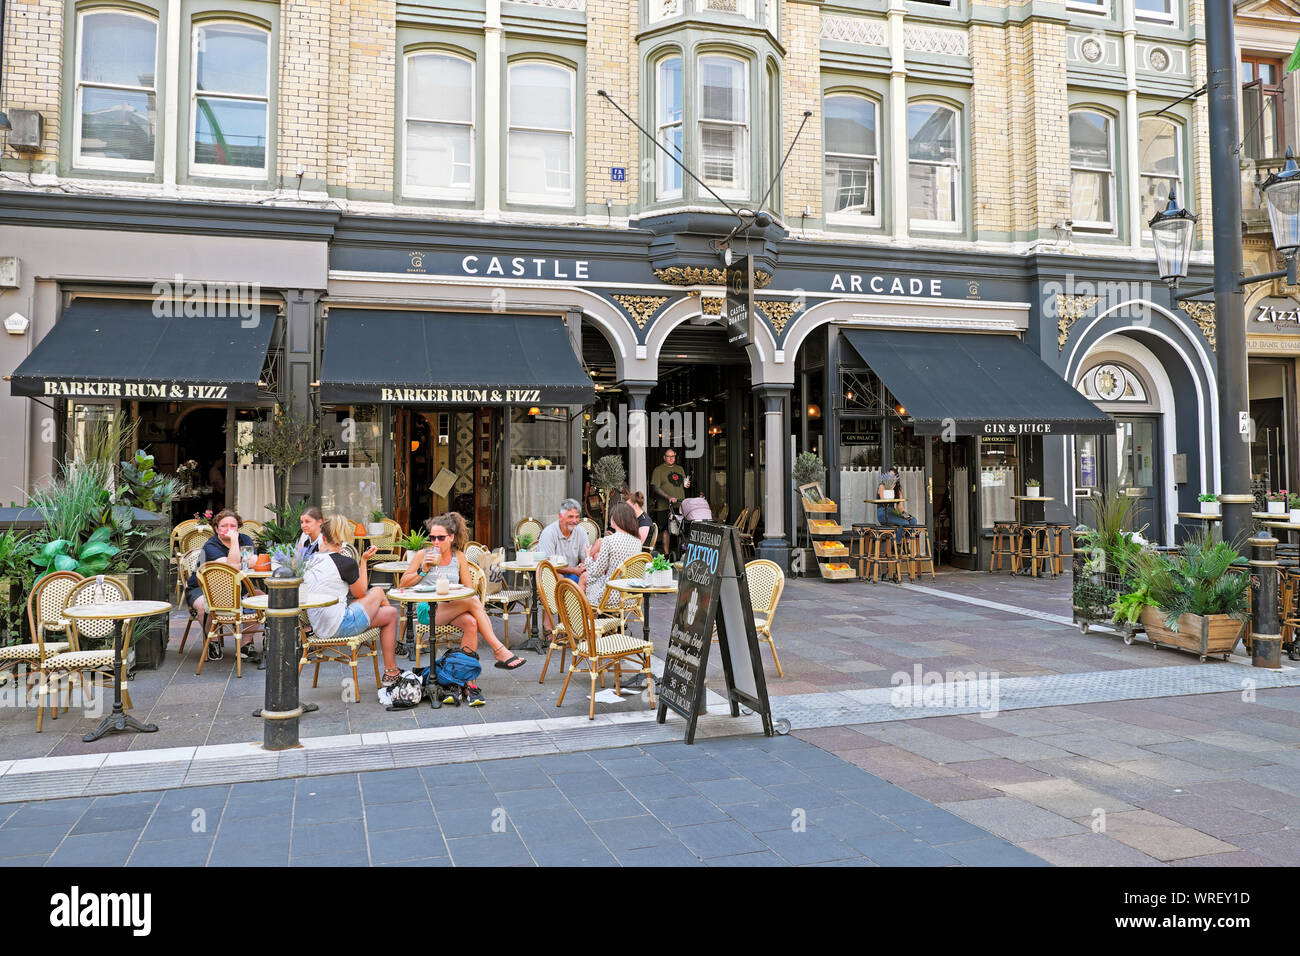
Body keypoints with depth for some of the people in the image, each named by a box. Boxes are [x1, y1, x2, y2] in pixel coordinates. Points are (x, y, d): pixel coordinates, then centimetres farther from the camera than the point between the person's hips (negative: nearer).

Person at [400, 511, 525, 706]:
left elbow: (470, 590, 13)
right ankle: (499, 651, -28)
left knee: (471, 623, -33)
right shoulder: (422, 555, 8)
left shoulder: (459, 557, 15)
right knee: (473, 601, -29)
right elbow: (402, 585, 6)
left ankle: (469, 681, -34)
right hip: (427, 610, -3)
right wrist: (423, 570, -7)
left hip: (454, 610, 3)